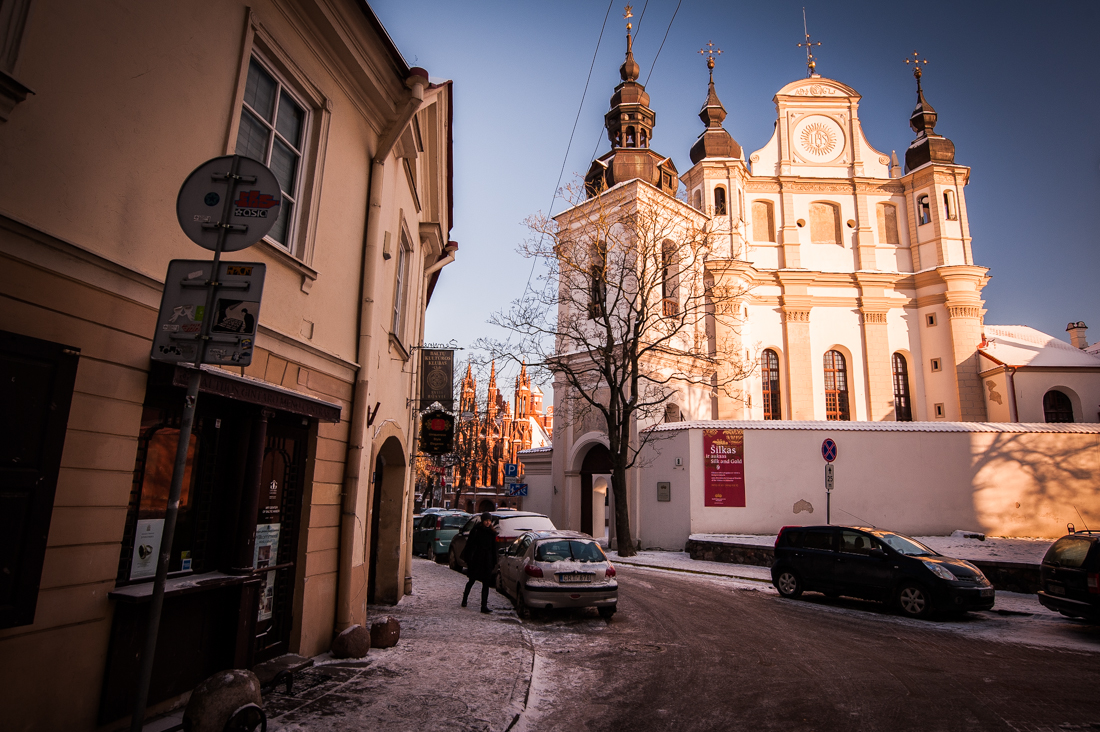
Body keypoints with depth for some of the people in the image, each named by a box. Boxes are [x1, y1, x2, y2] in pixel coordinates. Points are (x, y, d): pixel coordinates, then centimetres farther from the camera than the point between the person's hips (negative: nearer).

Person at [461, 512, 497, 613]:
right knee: (472, 581, 11)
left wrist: (494, 562, 9)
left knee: (486, 583, -2)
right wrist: (468, 559, -11)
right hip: (476, 561, -3)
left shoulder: (492, 533, 7)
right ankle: (464, 599, 34)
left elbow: (493, 548, 12)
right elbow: (469, 545, -6)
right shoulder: (476, 530, -5)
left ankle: (484, 606, -1)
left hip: (487, 562, 3)